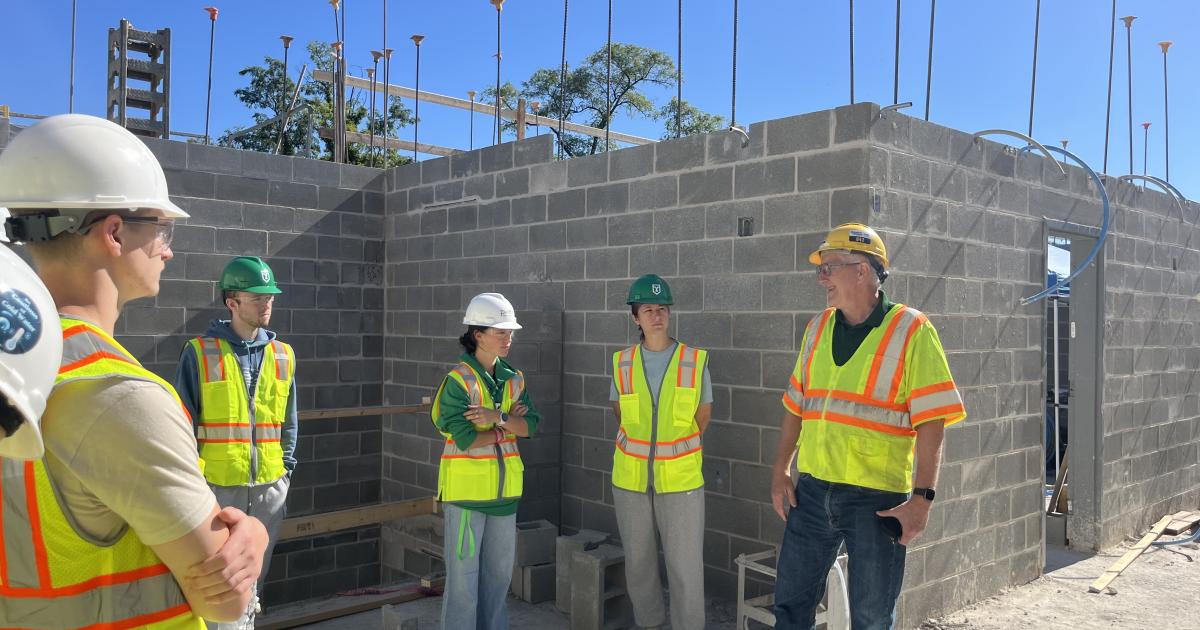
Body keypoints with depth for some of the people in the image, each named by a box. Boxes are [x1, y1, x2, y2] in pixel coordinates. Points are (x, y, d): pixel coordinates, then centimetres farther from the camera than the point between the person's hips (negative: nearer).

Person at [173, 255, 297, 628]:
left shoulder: (282, 355, 7)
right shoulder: (200, 353, -5)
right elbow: (182, 424, -4)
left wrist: (286, 470, 8)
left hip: (270, 486, 4)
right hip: (217, 485, -4)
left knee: (254, 575, 16)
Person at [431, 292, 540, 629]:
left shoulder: (513, 379, 7)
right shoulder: (458, 380, -13)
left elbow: (530, 426, -4)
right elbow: (466, 440, -21)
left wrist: (498, 417, -21)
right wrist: (507, 426, -9)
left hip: (505, 488, 7)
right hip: (467, 487, -6)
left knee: (499, 572, 17)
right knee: (464, 574, 2)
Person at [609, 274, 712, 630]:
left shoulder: (695, 361, -5)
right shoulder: (622, 363, 1)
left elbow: (703, 417, 6)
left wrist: (675, 448, 9)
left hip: (680, 479, -2)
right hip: (630, 477, 3)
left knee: (685, 565, -2)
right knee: (638, 560, 14)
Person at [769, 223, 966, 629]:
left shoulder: (911, 330, -8)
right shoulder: (819, 328, 8)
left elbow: (931, 422, -12)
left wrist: (922, 497, -18)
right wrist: (779, 473, 7)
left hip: (878, 499, -5)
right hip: (811, 491, 5)